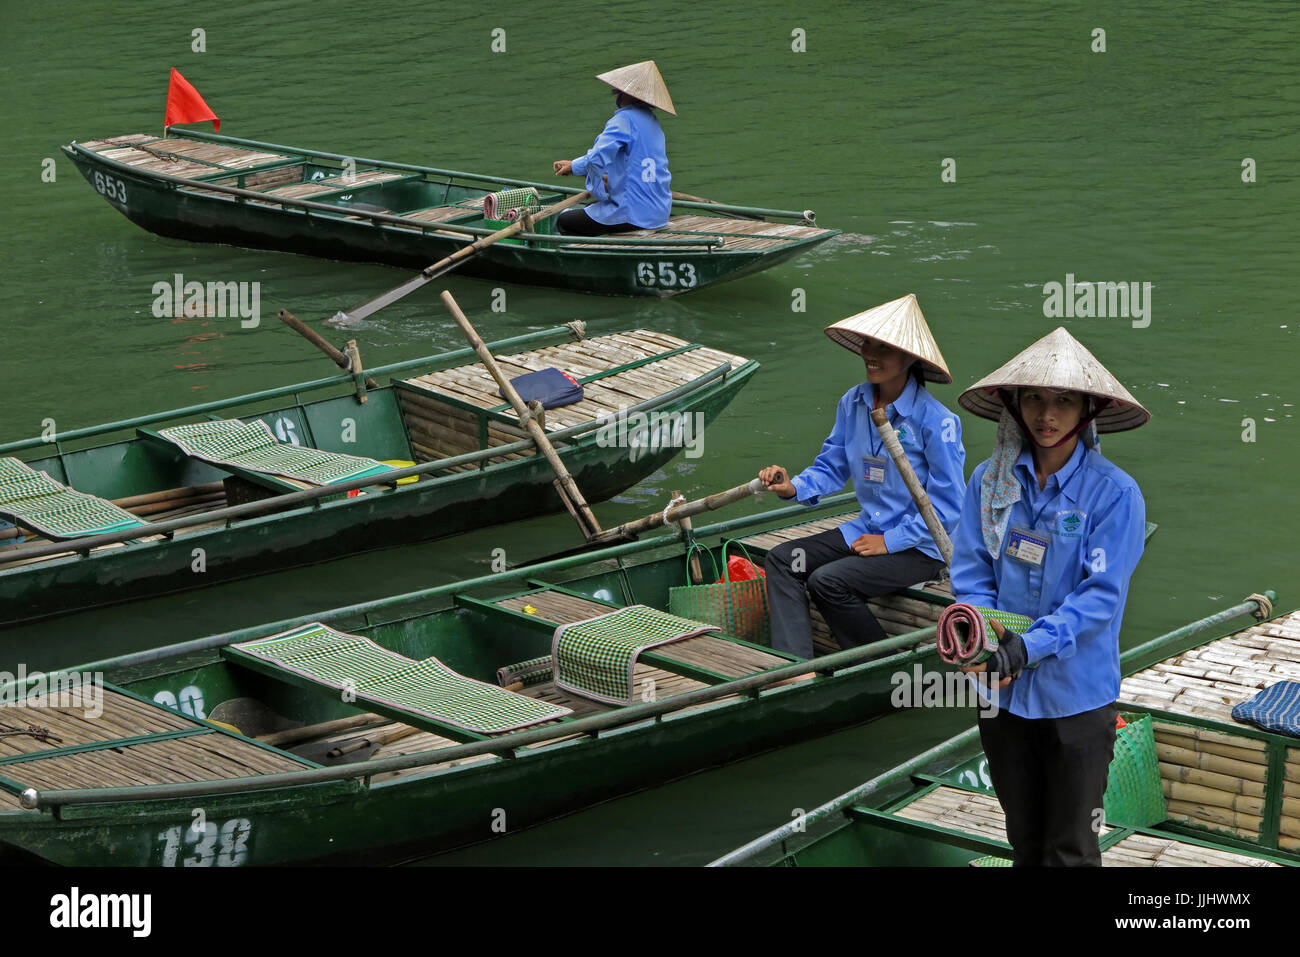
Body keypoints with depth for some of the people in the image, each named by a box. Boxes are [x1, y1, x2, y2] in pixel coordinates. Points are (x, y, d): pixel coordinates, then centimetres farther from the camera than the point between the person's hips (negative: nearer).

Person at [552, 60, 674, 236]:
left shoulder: (625, 119, -17)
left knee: (564, 221, 6)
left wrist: (599, 191, -11)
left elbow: (597, 158, -28)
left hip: (633, 215, -9)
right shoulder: (652, 121, 13)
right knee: (582, 210, 28)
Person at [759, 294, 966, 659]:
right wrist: (795, 487, -11)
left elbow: (947, 506, -15)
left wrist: (890, 541, -17)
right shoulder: (853, 403, 3)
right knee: (781, 559, -8)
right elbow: (832, 467, 11)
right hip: (866, 531, 8)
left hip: (920, 546, -8)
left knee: (827, 580, -24)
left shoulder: (935, 420, -17)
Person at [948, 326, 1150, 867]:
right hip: (1003, 692, 4)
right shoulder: (990, 480, 0)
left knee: (1070, 850, 4)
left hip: (1077, 695, -4)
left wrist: (1028, 647, -26)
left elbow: (1101, 594, -17)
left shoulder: (1114, 493, -13)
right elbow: (970, 572, 1)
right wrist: (984, 636, -18)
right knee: (1023, 839, 20)